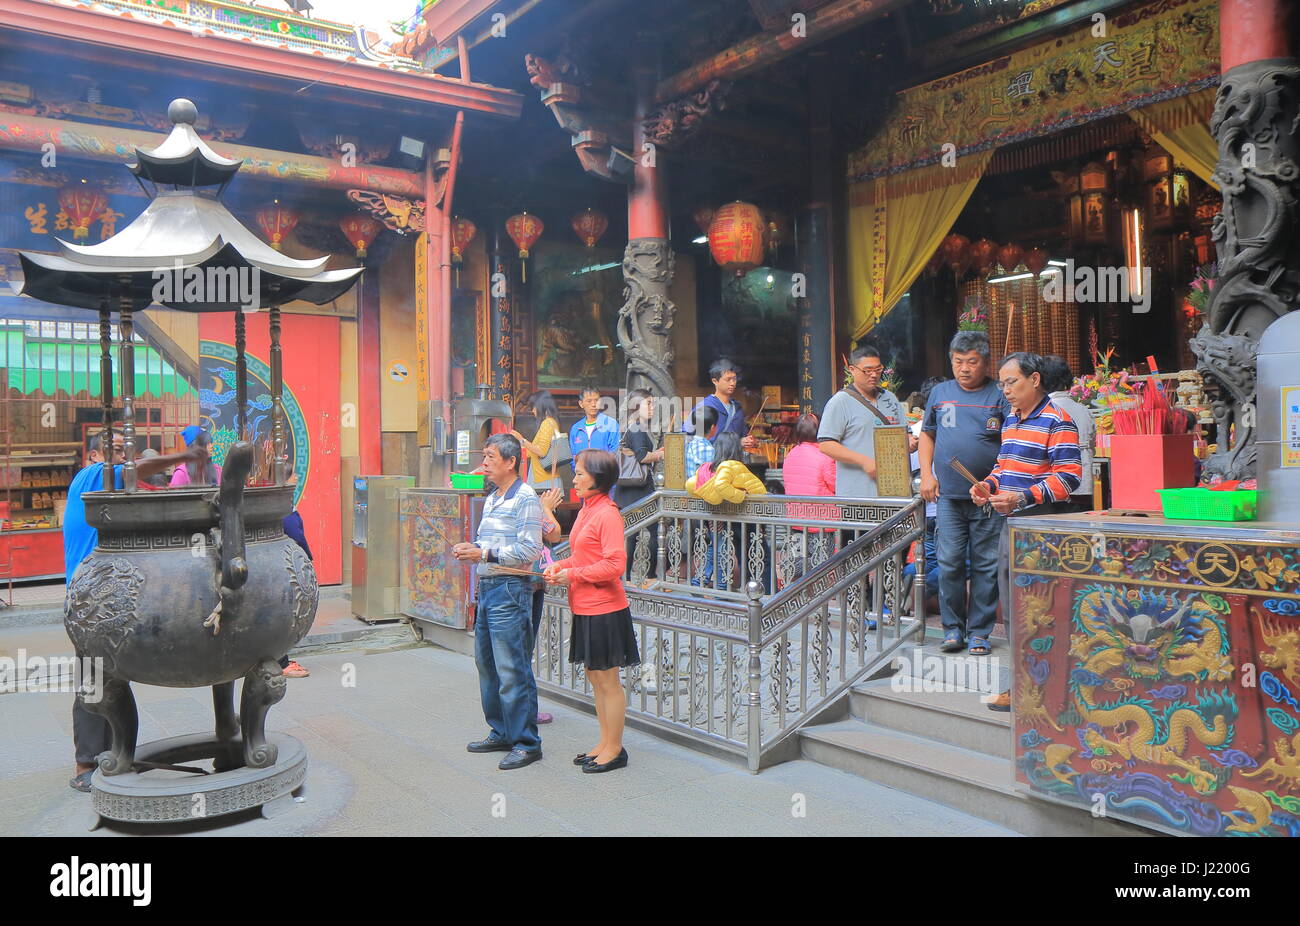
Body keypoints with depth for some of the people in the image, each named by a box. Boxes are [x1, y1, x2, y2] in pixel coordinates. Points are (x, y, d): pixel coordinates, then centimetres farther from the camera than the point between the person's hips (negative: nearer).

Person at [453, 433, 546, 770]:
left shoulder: (525, 499, -11)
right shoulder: (491, 499, 16)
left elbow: (530, 551, -18)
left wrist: (485, 554, -18)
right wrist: (469, 549, 4)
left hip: (510, 590, -9)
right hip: (487, 587, 9)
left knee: (513, 670, -6)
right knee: (486, 664, 15)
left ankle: (526, 743, 4)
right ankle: (501, 732, 28)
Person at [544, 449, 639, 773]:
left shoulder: (607, 513, -17)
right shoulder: (587, 510, 11)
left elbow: (615, 564, -22)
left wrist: (572, 574, -16)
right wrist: (559, 565, 3)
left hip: (604, 611, -9)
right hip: (585, 609, 9)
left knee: (608, 681, 3)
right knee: (595, 677, 17)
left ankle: (614, 749, 15)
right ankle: (605, 743, 30)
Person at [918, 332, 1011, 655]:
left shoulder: (1000, 396, 2)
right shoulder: (940, 393, 12)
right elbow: (927, 435, 20)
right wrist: (926, 474, 7)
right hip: (948, 495, 2)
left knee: (986, 566, 4)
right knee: (949, 562, 1)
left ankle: (979, 632, 14)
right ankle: (952, 628, 14)